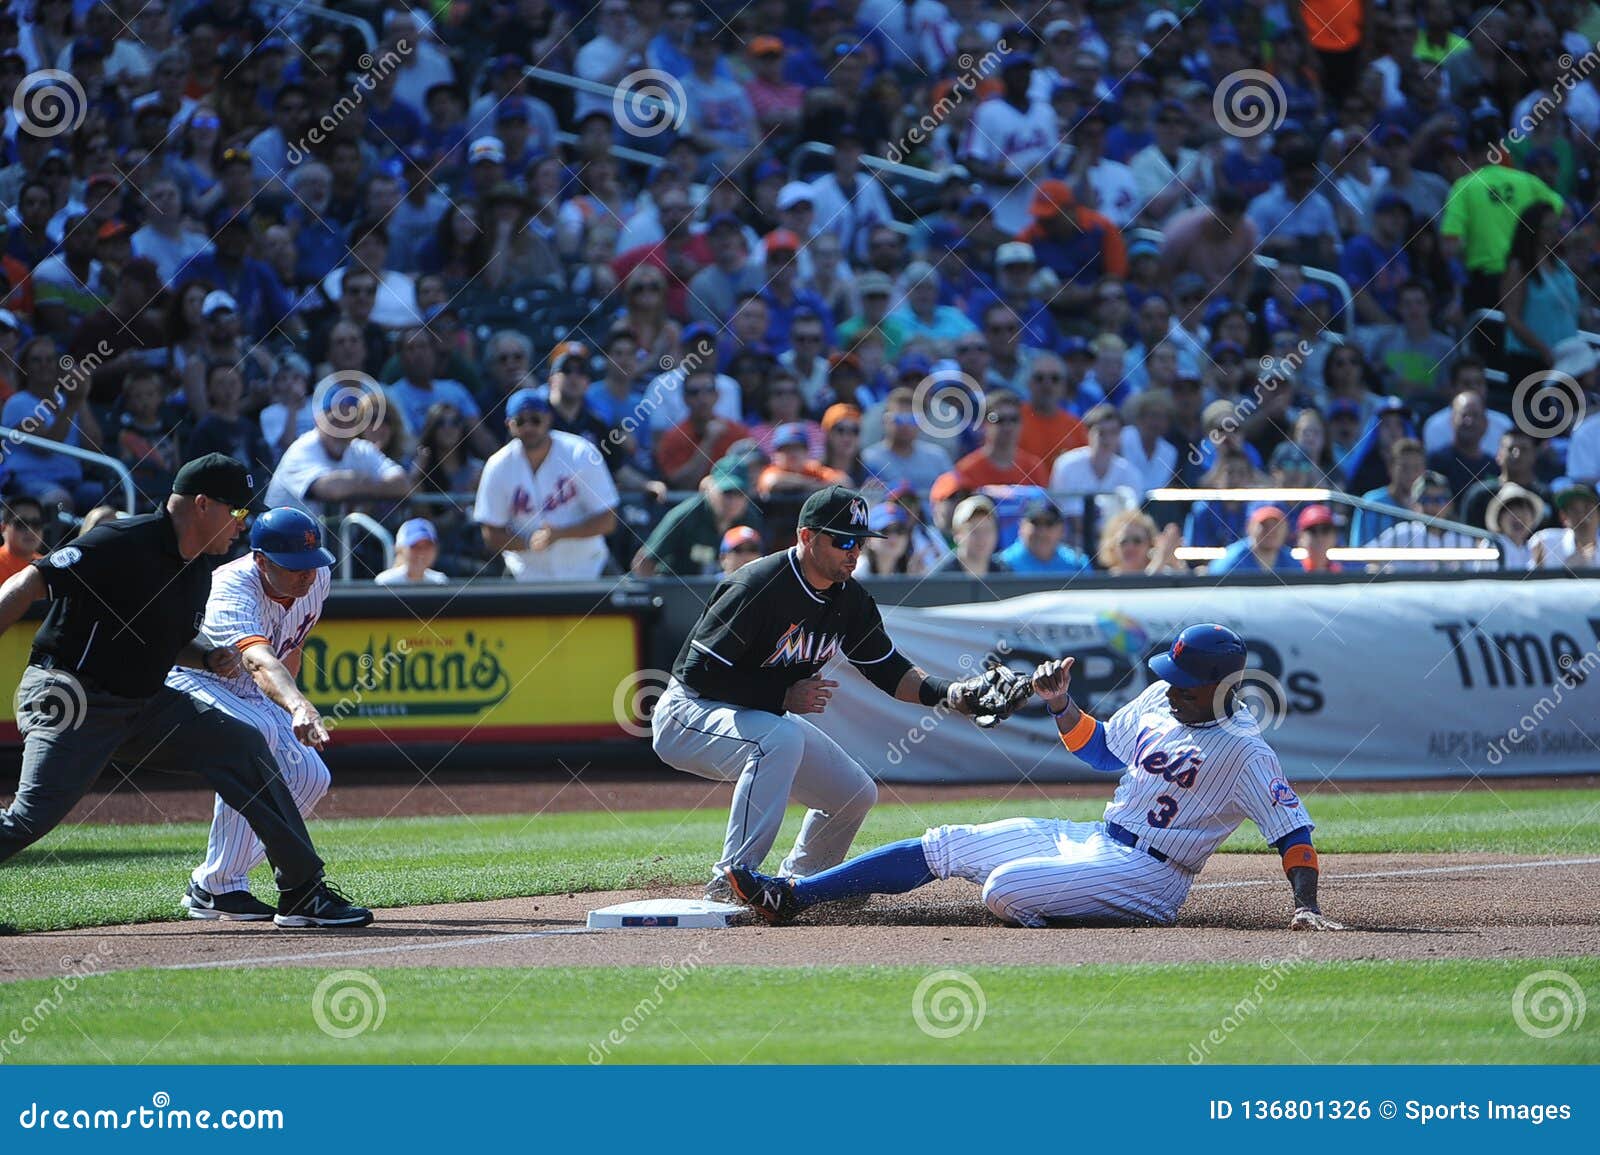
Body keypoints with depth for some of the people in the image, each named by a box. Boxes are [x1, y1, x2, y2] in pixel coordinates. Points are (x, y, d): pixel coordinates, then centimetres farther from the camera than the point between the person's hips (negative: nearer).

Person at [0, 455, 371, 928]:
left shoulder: (198, 569, 9)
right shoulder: (122, 544, -18)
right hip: (71, 702, -8)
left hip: (147, 704, 8)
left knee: (242, 747, -1)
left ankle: (302, 893, 4)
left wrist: (210, 657, 2)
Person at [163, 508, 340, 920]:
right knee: (257, 732, -35)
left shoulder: (317, 579, -11)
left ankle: (214, 884, 5)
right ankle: (217, 886, -28)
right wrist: (298, 708, -70)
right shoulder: (234, 589, -36)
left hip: (247, 694, 8)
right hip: (183, 679, -8)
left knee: (308, 776, -7)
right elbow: (258, 660, -54)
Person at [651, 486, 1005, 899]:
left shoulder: (849, 598, -2)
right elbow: (698, 672, -28)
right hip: (689, 715, -9)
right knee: (780, 738, -37)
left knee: (856, 794, 6)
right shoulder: (757, 587, -27)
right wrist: (784, 697, -28)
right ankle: (731, 883, -34)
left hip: (765, 716, 9)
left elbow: (886, 668, 7)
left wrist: (947, 693, -12)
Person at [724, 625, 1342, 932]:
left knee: (1006, 887, -32)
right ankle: (789, 896, 6)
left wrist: (1306, 906, -28)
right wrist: (1060, 705, 6)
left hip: (1146, 875, -9)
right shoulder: (1158, 702, 7)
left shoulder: (1243, 750, -17)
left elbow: (1292, 828, -18)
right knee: (947, 845, 5)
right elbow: (1101, 749, 22)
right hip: (1092, 841, 9)